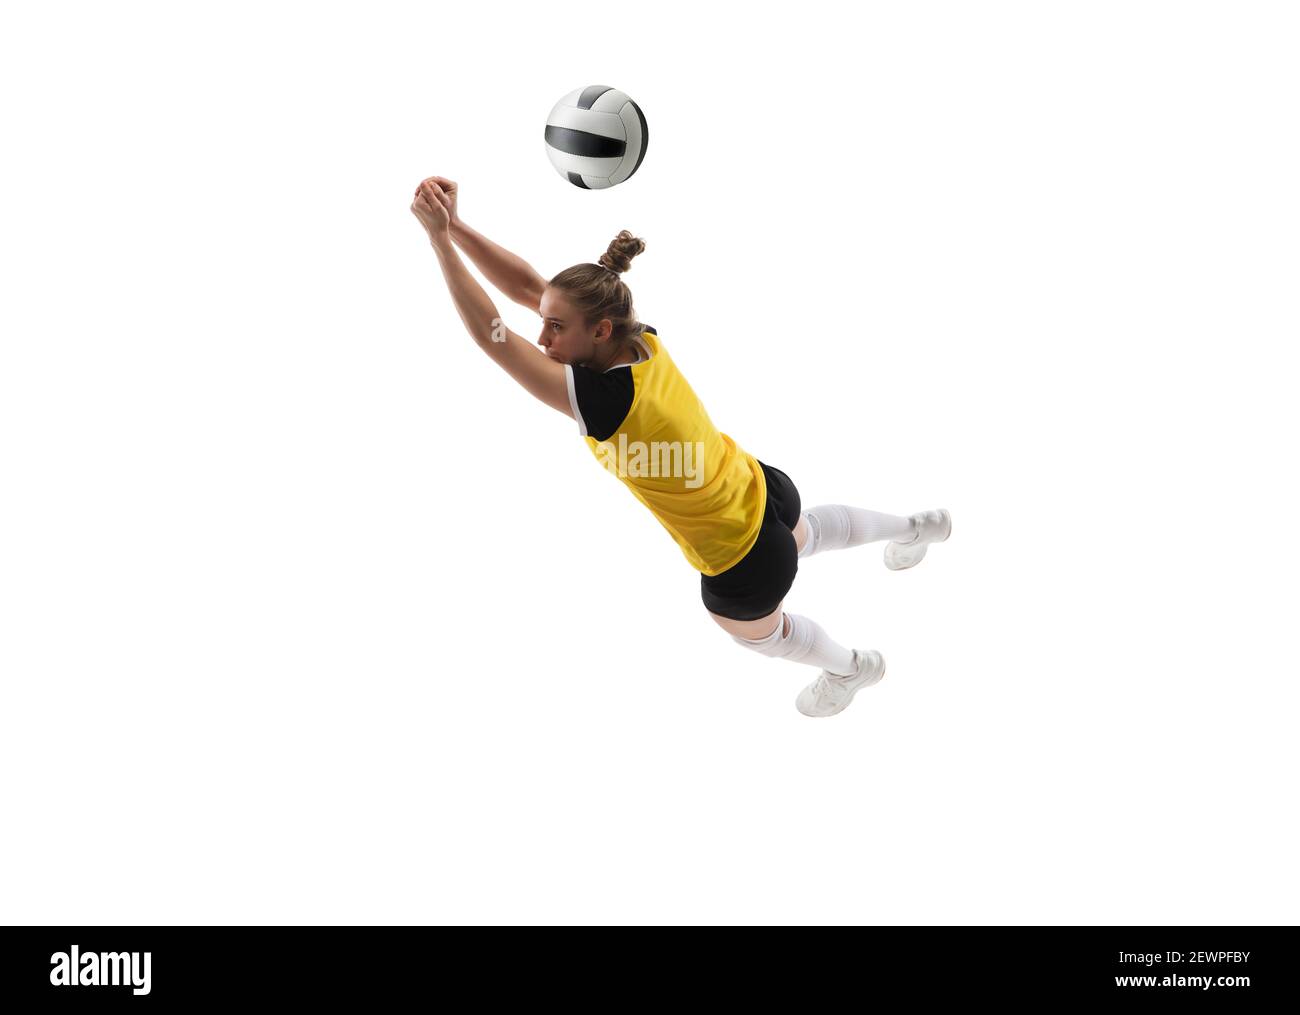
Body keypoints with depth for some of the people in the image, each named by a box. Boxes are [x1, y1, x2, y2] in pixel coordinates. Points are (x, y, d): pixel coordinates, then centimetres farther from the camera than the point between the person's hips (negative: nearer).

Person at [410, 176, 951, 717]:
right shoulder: (642, 340, -18)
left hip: (743, 568, -6)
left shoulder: (607, 399, -39)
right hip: (764, 489, 6)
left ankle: (853, 666, 61)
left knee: (758, 631, 31)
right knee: (801, 534, 42)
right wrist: (456, 227, -24)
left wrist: (440, 239, -40)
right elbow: (529, 286, -15)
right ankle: (917, 527, 68)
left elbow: (491, 335, -39)